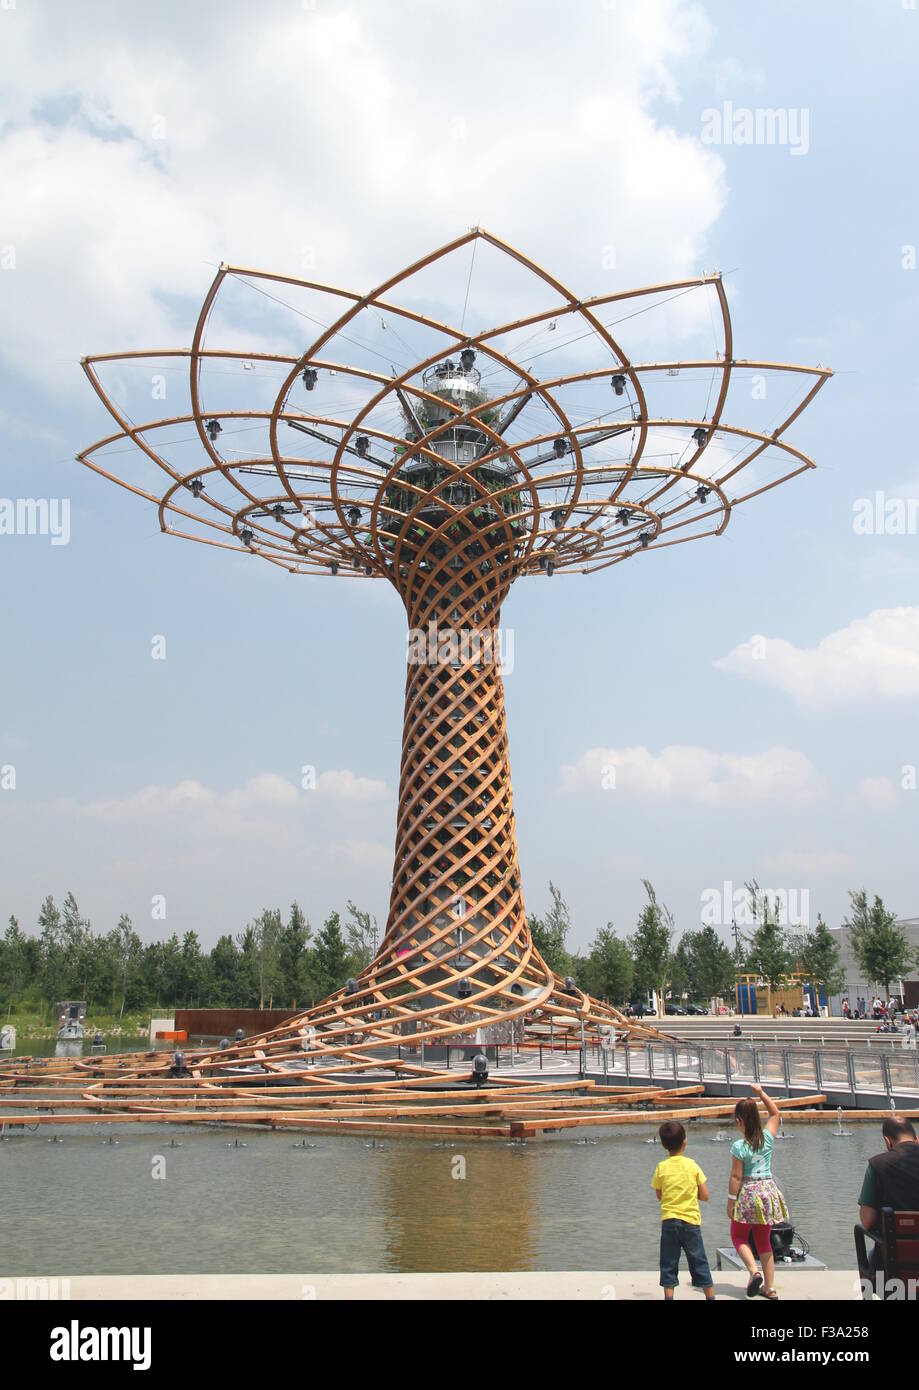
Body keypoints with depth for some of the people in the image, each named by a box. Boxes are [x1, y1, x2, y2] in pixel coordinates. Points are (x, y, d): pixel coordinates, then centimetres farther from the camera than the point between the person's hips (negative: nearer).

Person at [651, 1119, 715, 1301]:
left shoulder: (661, 1167, -3)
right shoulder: (692, 1165, -5)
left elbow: (659, 1196, 8)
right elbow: (705, 1196, -1)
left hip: (668, 1221, 0)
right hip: (691, 1221, 0)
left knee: (668, 1265, 7)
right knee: (699, 1263, 10)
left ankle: (669, 1296, 4)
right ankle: (711, 1295, 14)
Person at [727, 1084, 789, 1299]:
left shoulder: (739, 1146, -17)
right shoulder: (767, 1138, -4)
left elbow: (736, 1177, -13)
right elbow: (775, 1113, 12)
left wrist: (731, 1201, -5)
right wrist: (761, 1093, 9)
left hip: (748, 1193, -5)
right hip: (768, 1191, 5)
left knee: (738, 1236, 14)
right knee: (764, 1240, 18)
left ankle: (754, 1271, -10)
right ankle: (769, 1287, 18)